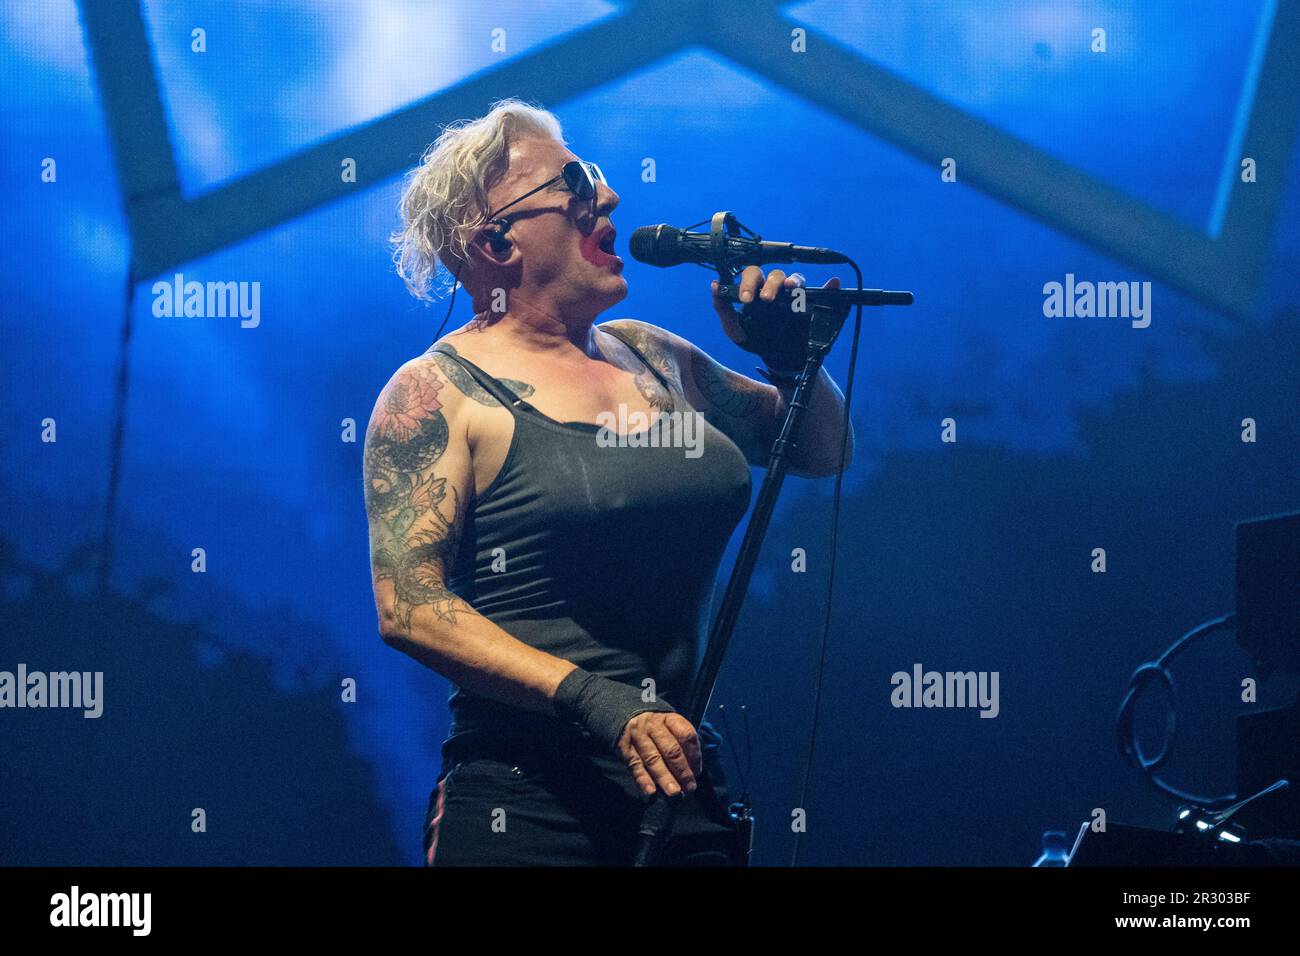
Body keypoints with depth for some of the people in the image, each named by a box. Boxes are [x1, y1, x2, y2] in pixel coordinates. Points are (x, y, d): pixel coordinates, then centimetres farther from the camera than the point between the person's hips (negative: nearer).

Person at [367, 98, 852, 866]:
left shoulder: (650, 357, 12)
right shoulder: (436, 392, -5)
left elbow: (823, 449, 24)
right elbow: (409, 608, -14)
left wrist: (788, 348, 4)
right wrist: (599, 702, -23)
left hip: (686, 782, 6)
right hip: (527, 805, -5)